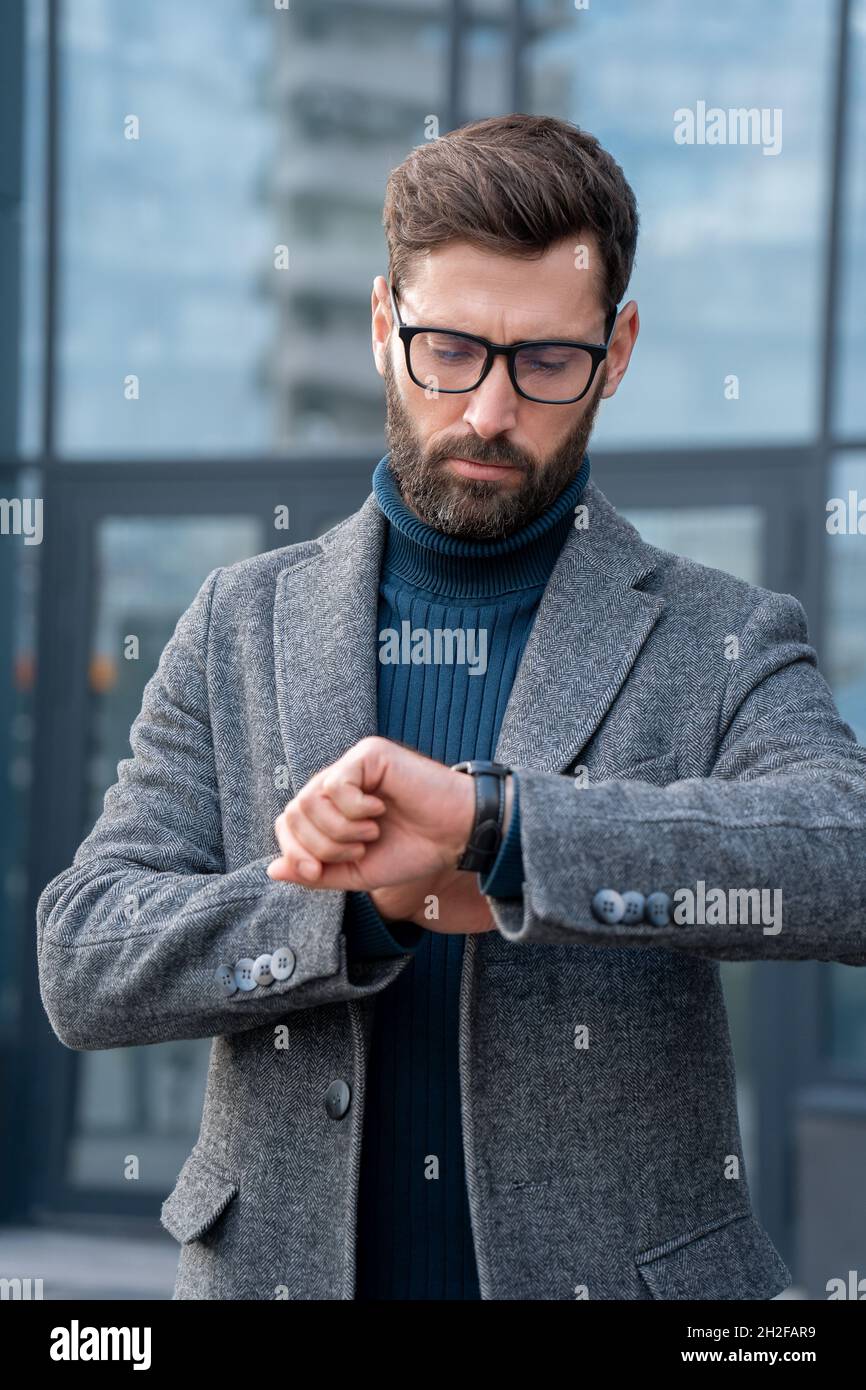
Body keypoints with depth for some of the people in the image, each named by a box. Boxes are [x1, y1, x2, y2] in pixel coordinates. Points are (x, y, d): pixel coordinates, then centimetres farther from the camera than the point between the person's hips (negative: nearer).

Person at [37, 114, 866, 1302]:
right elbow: (83, 966, -3)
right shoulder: (240, 627, 3)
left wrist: (488, 822, -31)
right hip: (281, 1269, 2)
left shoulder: (722, 645, -4)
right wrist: (370, 903, -19)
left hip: (616, 1269, -1)